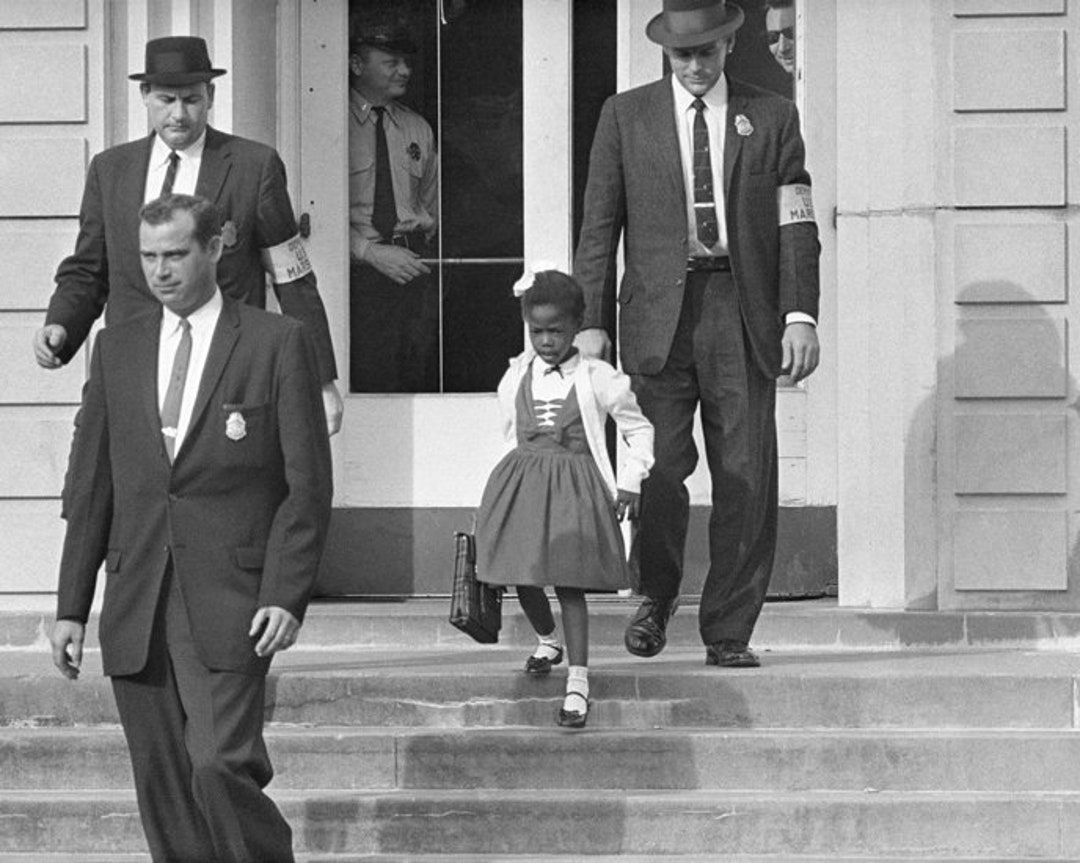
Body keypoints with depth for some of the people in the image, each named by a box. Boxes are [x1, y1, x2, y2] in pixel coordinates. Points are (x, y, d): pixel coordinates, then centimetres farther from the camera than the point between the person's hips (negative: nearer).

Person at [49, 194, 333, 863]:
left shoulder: (278, 343, 1)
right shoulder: (117, 349, 13)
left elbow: (308, 485, -2)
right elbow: (91, 486, 14)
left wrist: (286, 596, -11)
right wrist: (72, 606, 9)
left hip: (230, 603, -4)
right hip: (137, 606, 5)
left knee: (221, 768, -18)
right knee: (163, 792, 5)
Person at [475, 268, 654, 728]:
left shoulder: (598, 379, -4)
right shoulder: (515, 377, 5)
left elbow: (639, 429, 5)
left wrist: (630, 482, 1)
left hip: (575, 486, -4)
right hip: (520, 480, 4)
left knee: (568, 580, -11)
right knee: (522, 577, 7)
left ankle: (578, 680, -11)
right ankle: (547, 641, 38)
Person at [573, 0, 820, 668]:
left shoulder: (773, 117, 11)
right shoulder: (626, 116, 10)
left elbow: (796, 226, 7)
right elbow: (600, 226, 8)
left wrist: (801, 315, -5)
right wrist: (592, 322, 0)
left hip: (743, 312, 1)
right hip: (660, 313, -1)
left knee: (746, 479, -3)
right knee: (660, 468, -11)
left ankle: (729, 633, 6)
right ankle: (656, 595, 14)